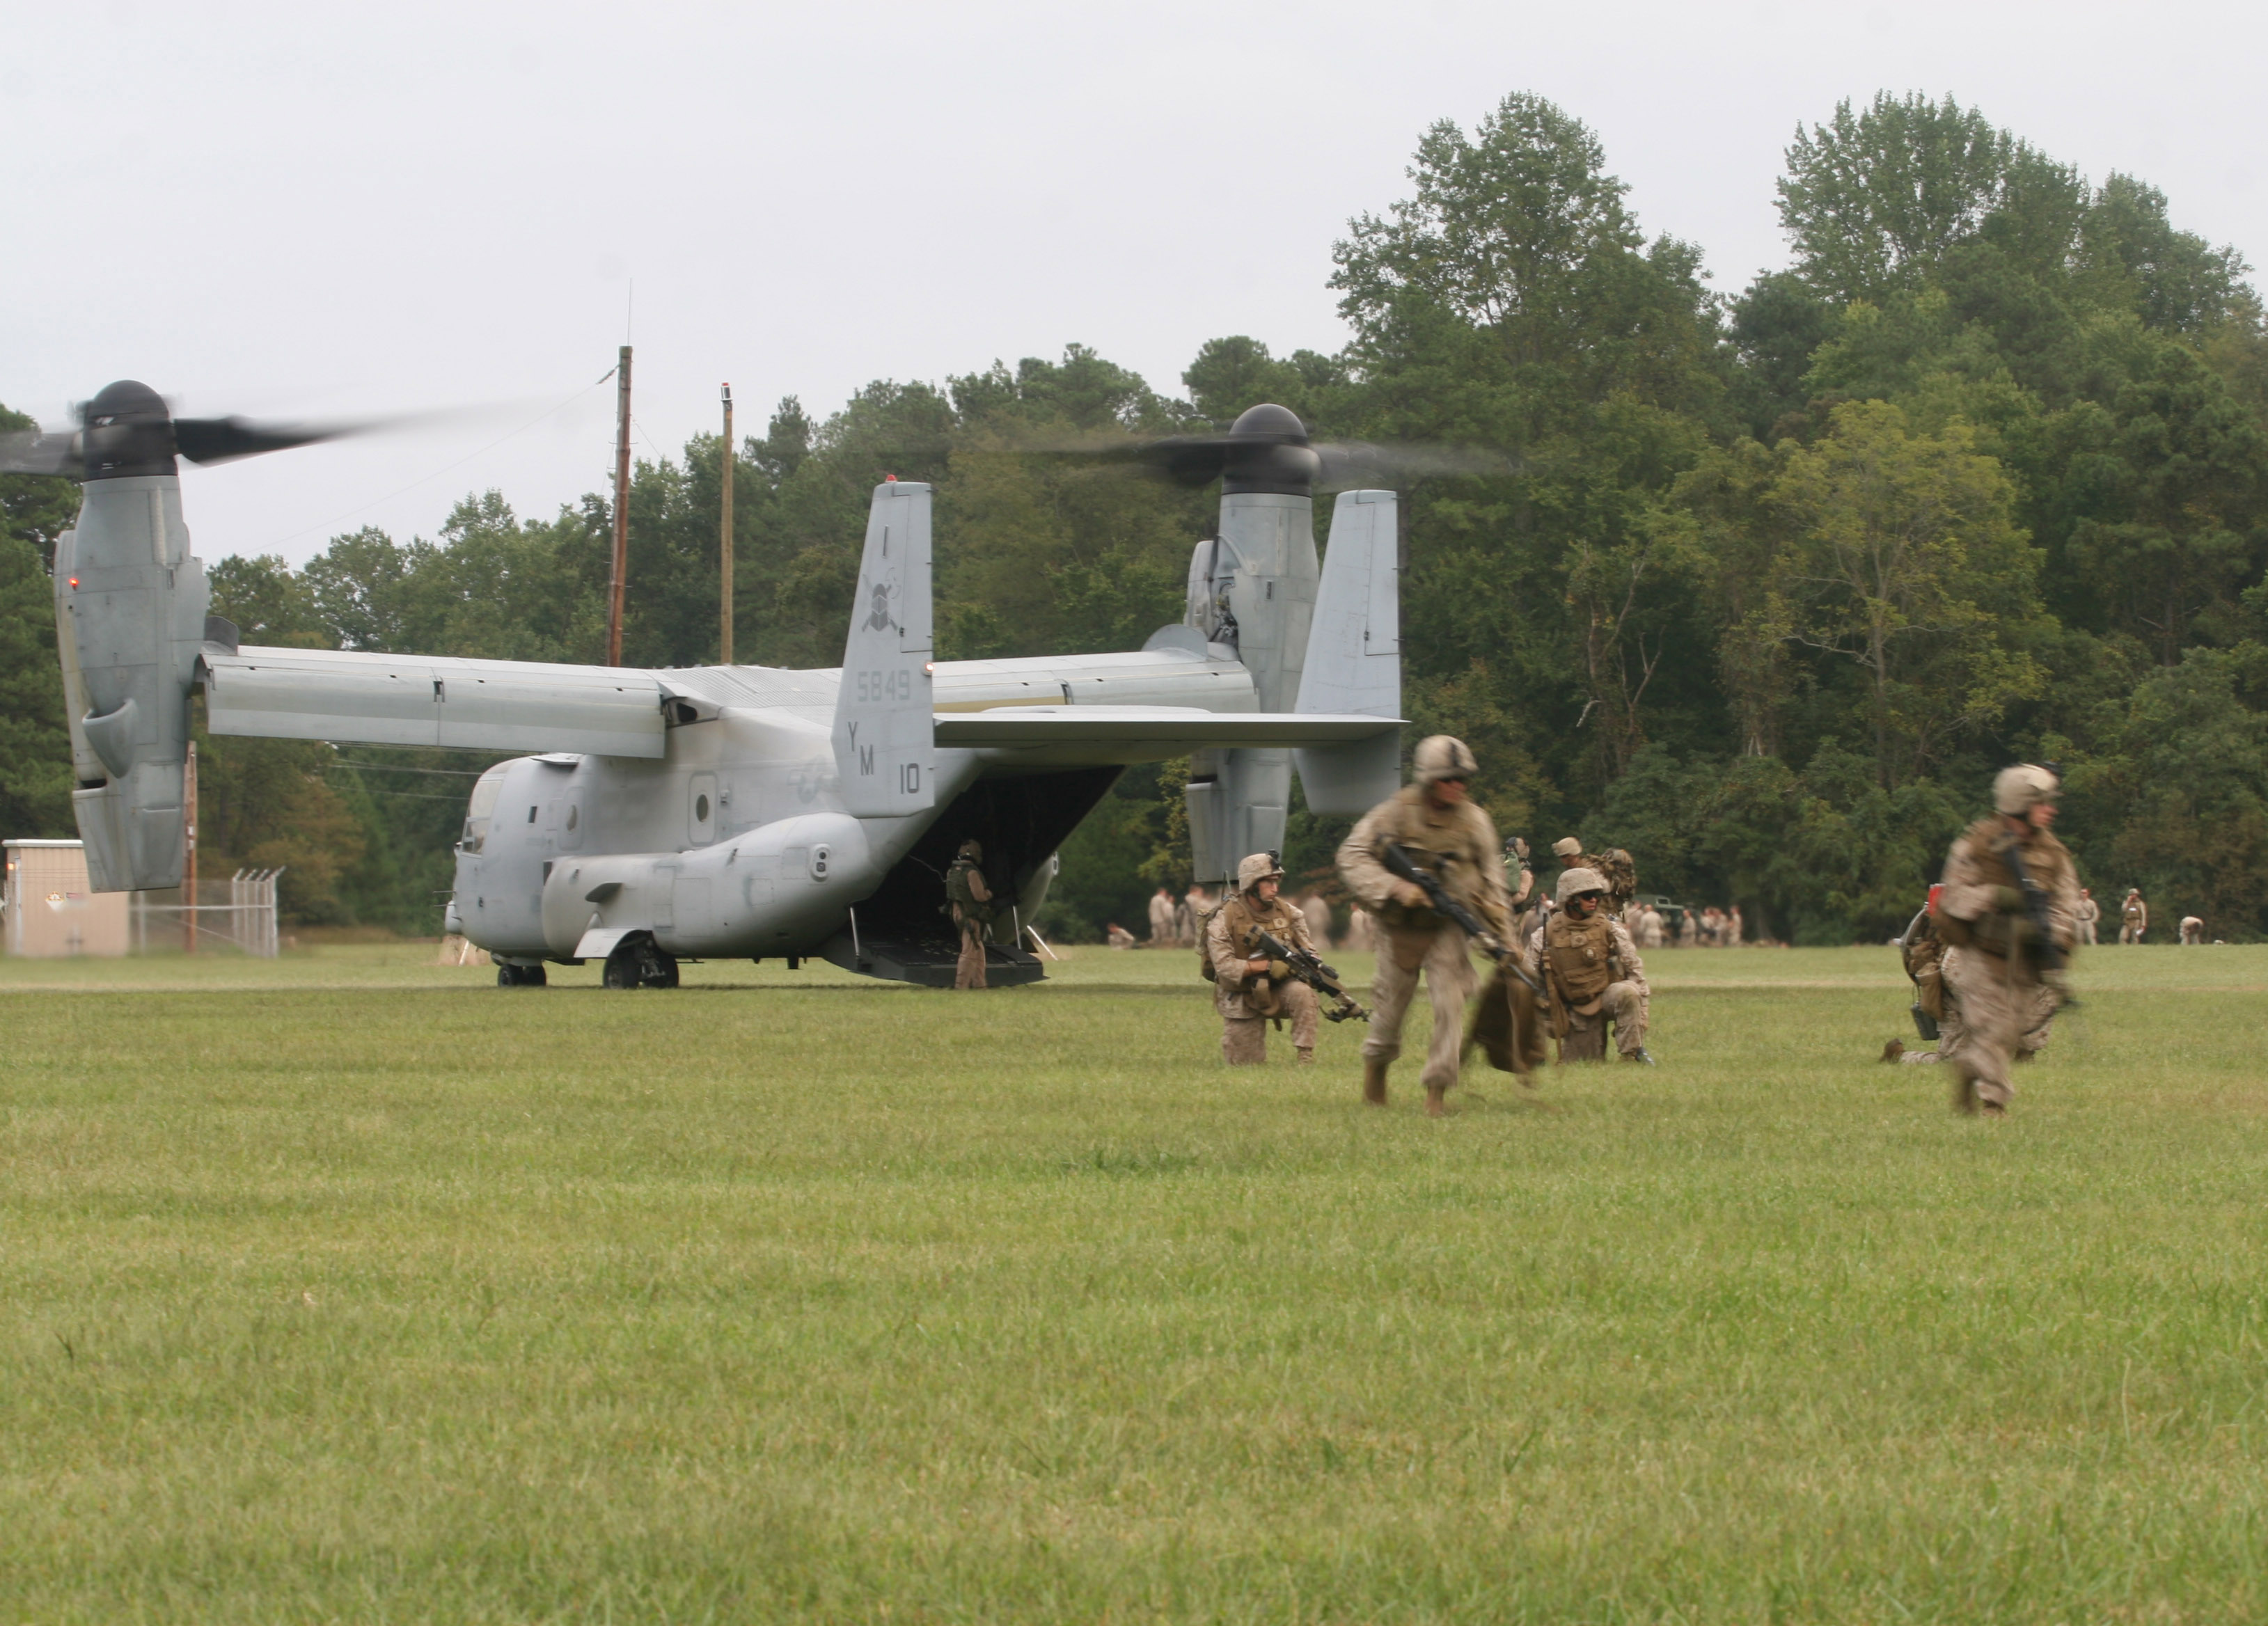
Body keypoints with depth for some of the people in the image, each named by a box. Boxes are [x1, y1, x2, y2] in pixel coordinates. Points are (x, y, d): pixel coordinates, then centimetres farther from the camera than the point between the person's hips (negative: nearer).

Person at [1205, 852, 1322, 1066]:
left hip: (1278, 990, 2)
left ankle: (1306, 1057, -24)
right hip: (1241, 998, -2)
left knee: (1302, 992, -32)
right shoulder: (1226, 918, -15)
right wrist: (1267, 966, -31)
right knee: (1246, 1065, 1)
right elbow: (1224, 966, -23)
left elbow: (1308, 950, 3)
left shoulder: (1287, 912, -3)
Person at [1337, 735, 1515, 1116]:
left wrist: (1505, 936, 1)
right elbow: (1352, 857, -12)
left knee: (1452, 999, -15)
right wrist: (1394, 887, -25)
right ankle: (1377, 1063, 41)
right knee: (1391, 1002, 11)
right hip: (1402, 926, -1)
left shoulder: (1474, 820, -2)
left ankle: (1438, 1088, -10)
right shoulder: (1397, 812, -10)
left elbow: (1492, 880, 6)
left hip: (1449, 926, 1)